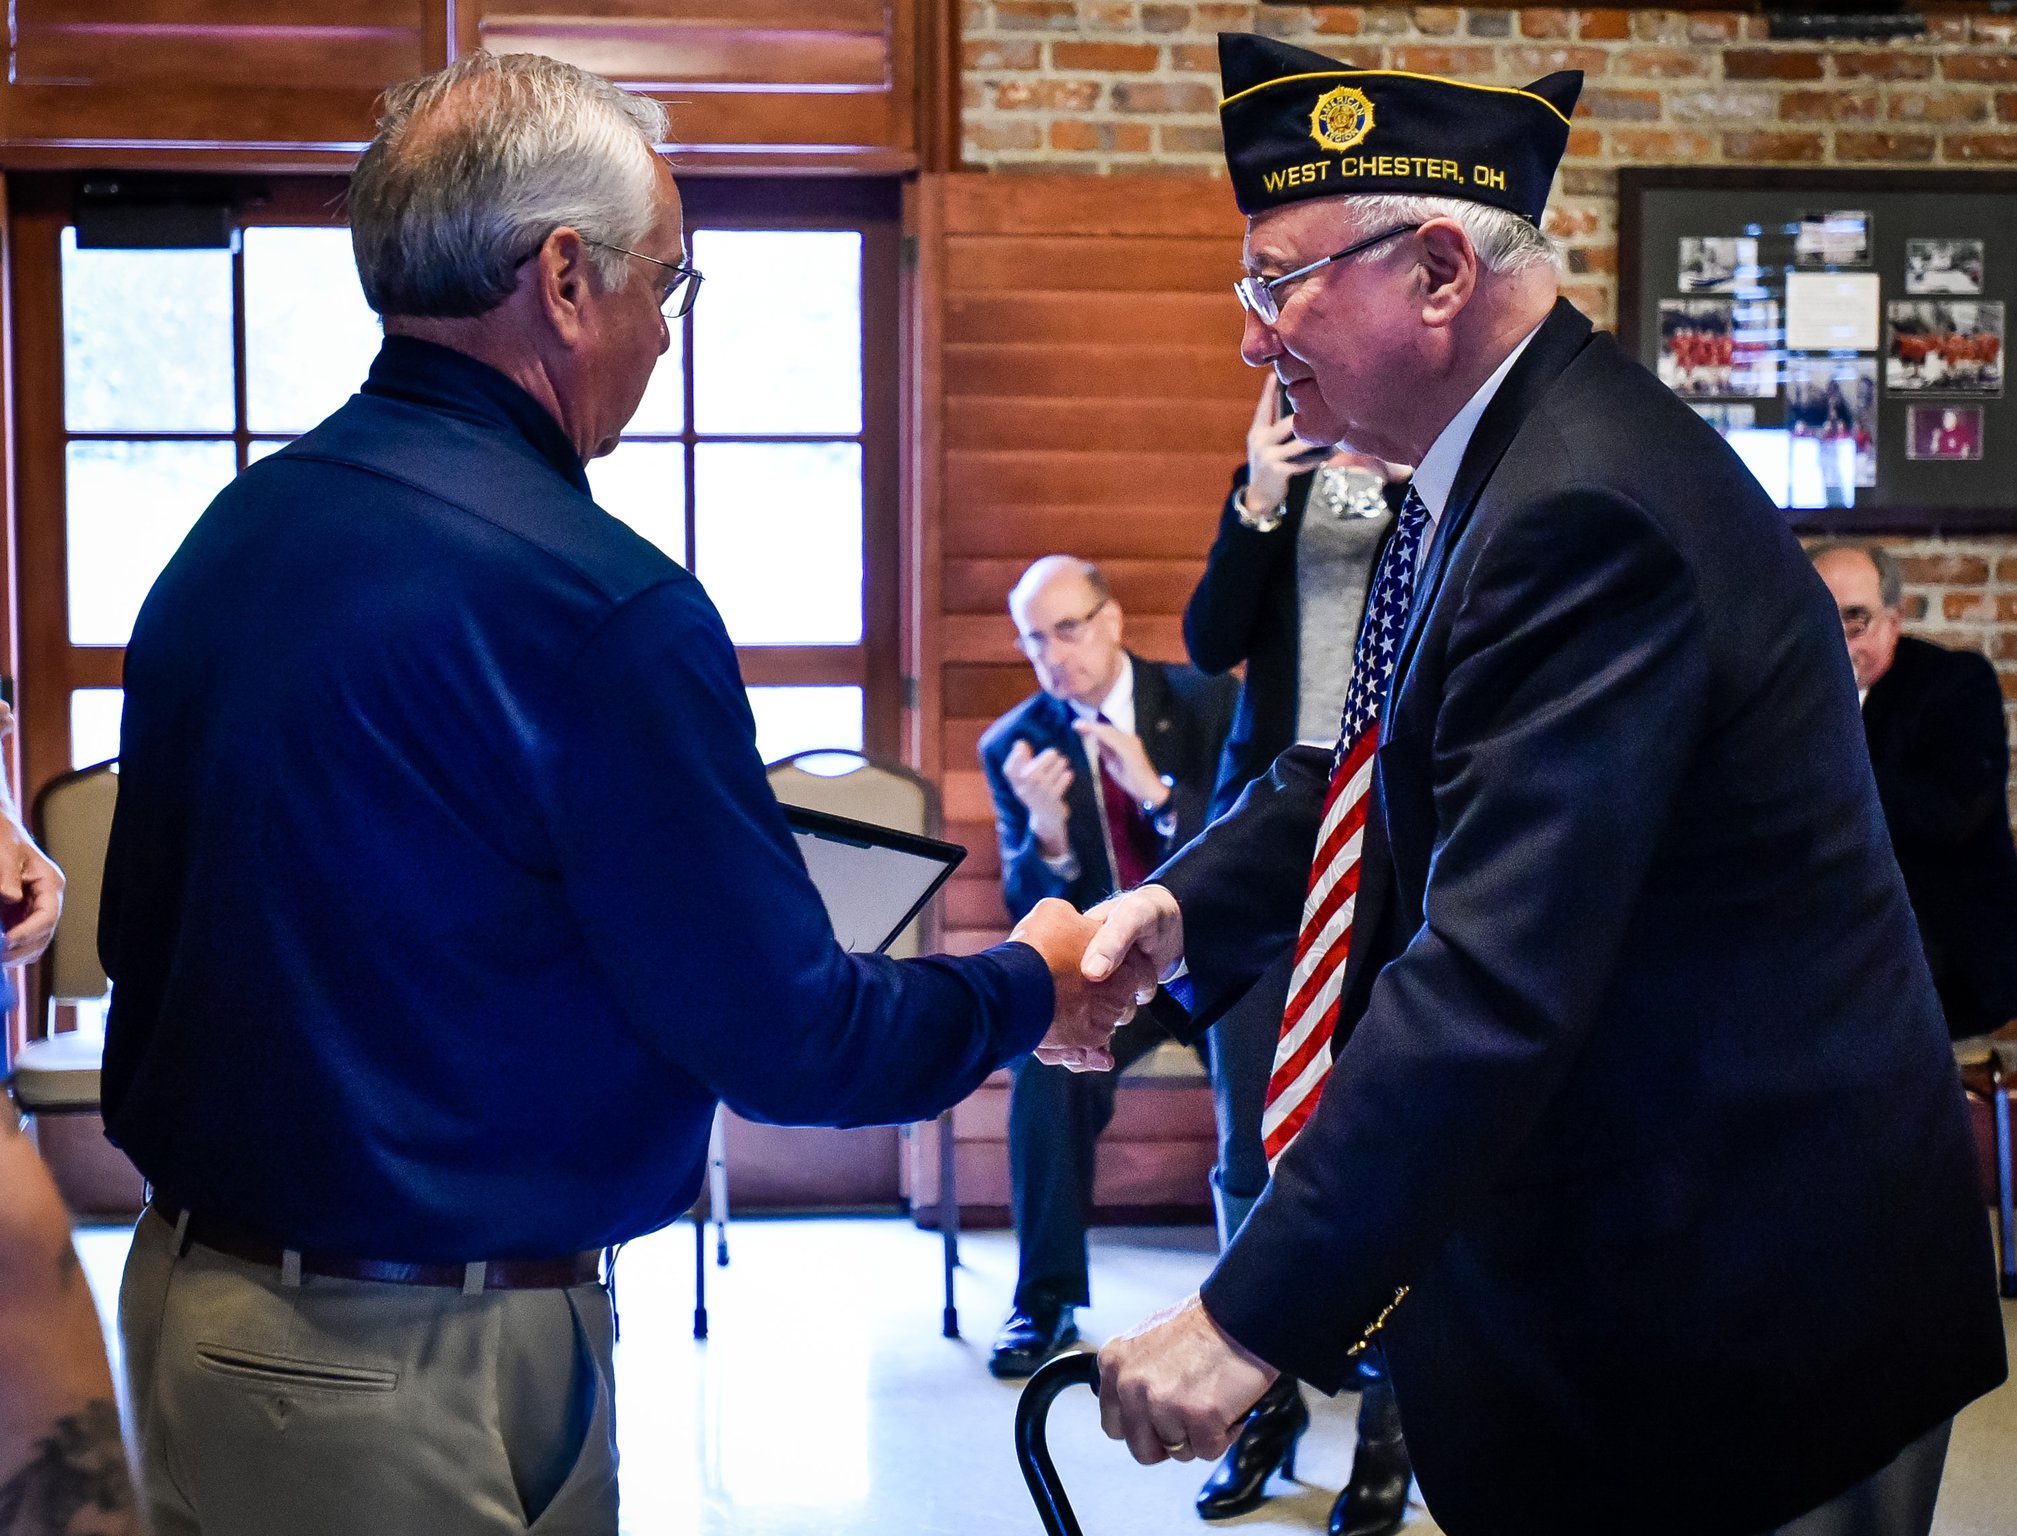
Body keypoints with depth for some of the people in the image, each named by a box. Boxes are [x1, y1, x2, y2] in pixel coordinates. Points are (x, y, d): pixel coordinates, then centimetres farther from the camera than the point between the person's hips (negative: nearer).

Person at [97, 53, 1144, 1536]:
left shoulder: (226, 538, 3)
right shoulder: (593, 599, -22)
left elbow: (141, 936, 13)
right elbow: (783, 1042, -17)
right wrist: (1031, 992, 1)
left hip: (189, 1298, 8)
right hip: (427, 1370, -8)